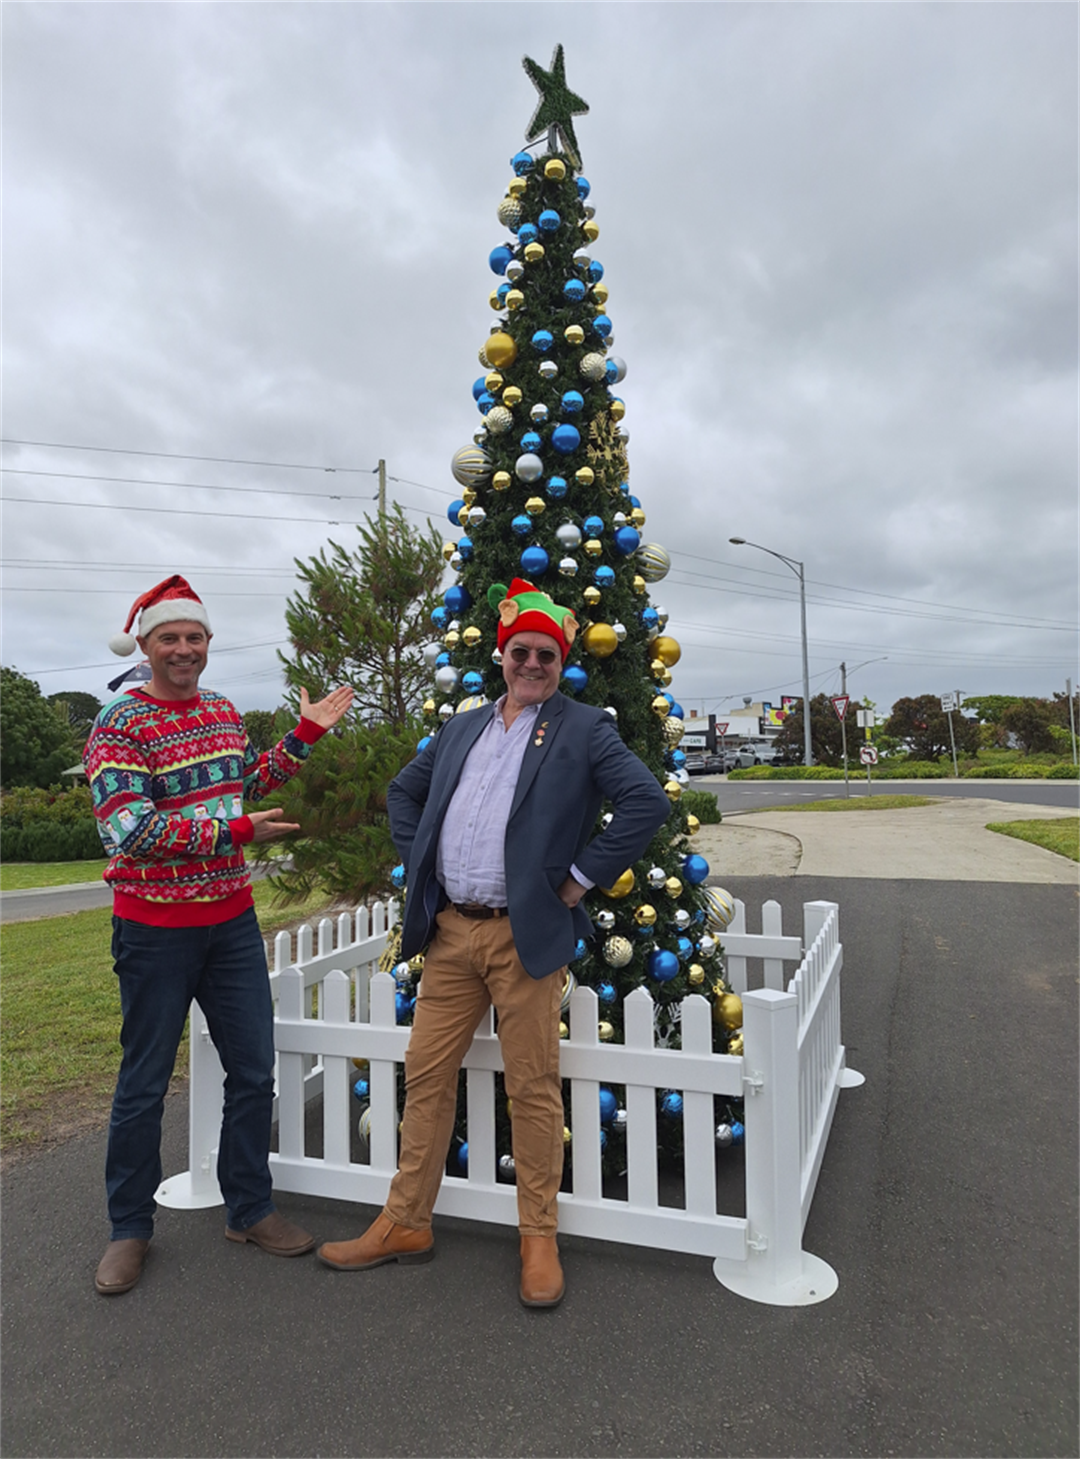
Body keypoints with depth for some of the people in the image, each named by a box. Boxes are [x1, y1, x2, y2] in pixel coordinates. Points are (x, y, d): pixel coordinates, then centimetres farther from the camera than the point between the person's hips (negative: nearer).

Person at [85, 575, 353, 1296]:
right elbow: (130, 832, -21)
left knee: (254, 1072, 10)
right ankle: (130, 1228, 29)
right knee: (145, 1084, 9)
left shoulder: (226, 713, 8)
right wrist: (236, 832, -23)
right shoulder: (119, 724, -11)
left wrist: (304, 734, 15)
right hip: (155, 926, -5)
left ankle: (250, 1208, 29)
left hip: (232, 920, 6)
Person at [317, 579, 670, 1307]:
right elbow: (404, 792, 25)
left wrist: (582, 877, -12)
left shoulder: (585, 729, -2)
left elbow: (648, 801, -13)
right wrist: (417, 861, 12)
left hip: (526, 935, -5)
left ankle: (540, 1239, 23)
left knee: (535, 1089, 5)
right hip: (450, 931, 5)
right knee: (427, 1077, 12)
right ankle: (406, 1224, 29)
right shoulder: (462, 729, 14)